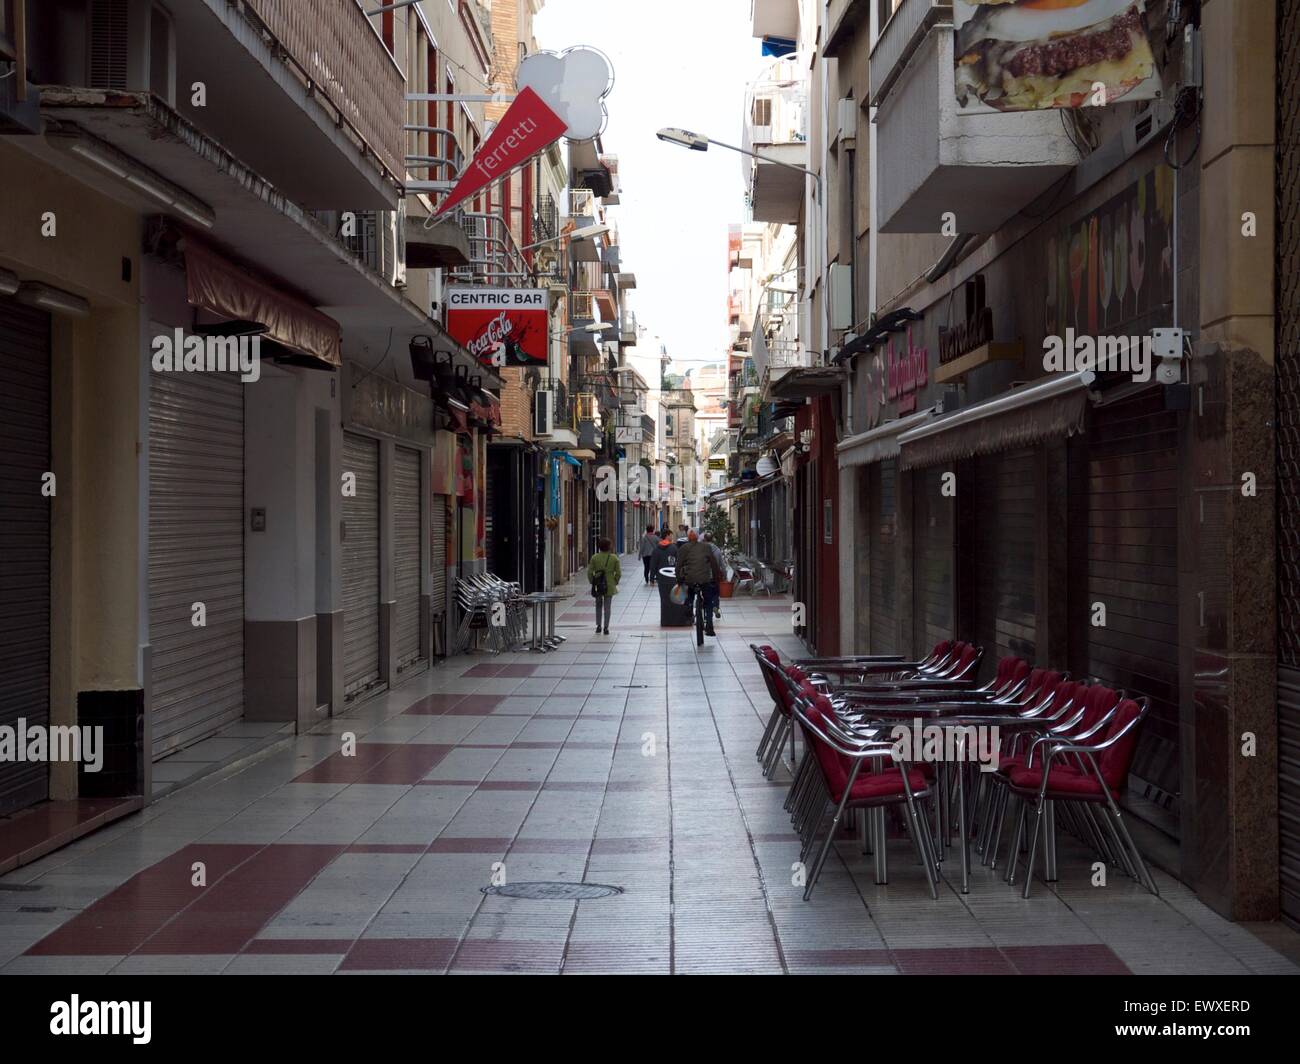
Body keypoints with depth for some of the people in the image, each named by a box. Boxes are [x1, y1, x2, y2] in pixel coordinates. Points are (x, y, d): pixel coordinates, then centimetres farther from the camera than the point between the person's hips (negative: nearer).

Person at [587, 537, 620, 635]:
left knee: (598, 606, 17)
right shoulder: (614, 558, -4)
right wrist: (615, 583, 10)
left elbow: (590, 572, -4)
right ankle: (606, 628, 4)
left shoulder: (594, 557, -5)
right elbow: (618, 573, -3)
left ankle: (598, 626, 14)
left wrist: (592, 583, 7)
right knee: (607, 607, 6)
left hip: (598, 586, 0)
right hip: (609, 586, 0)